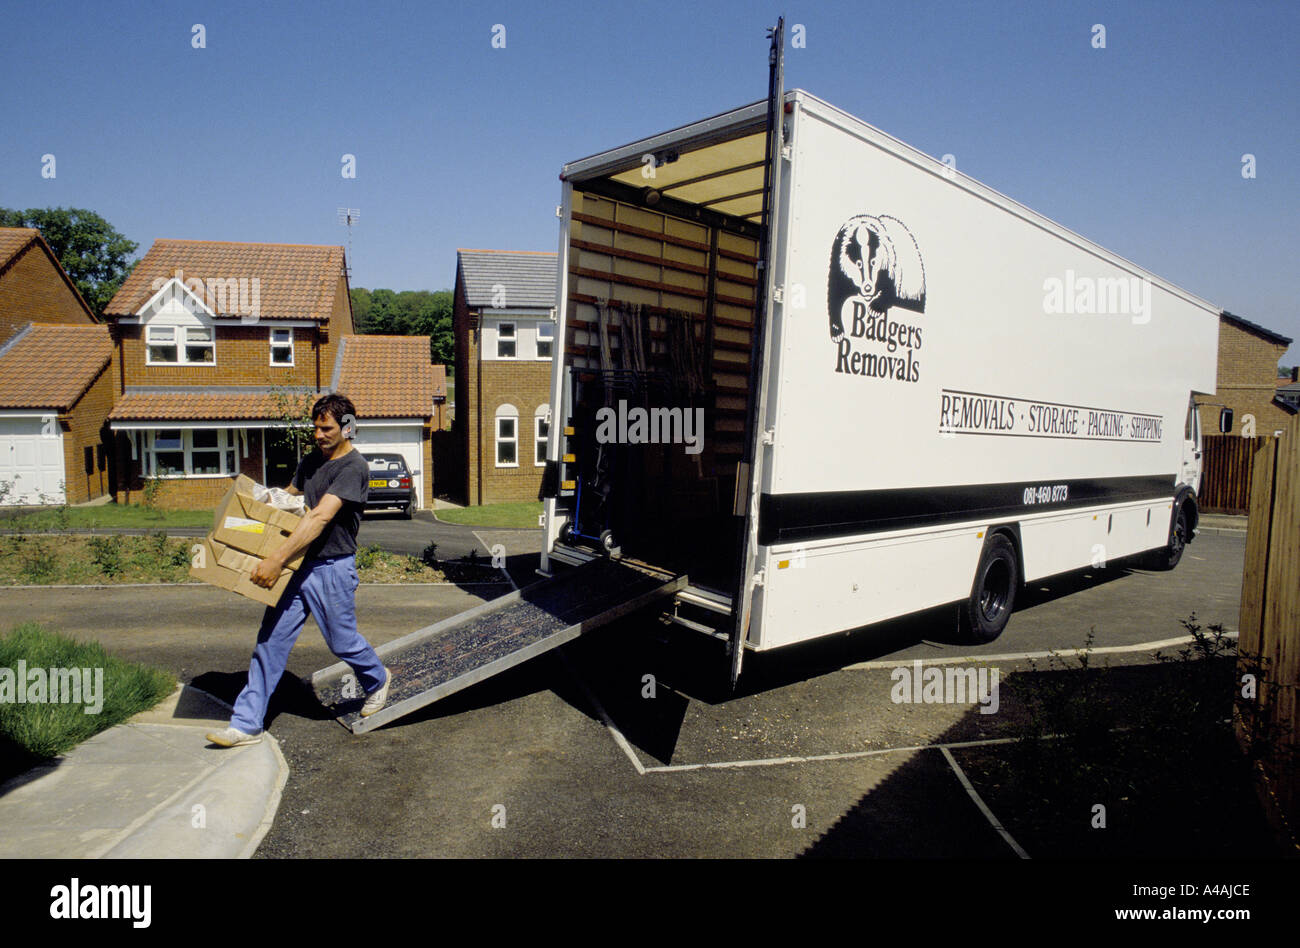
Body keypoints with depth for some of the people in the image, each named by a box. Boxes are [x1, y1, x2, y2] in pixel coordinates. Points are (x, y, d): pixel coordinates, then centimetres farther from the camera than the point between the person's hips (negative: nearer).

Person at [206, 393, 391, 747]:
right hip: (299, 563, 7)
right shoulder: (311, 461, 11)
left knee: (342, 642, 8)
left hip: (333, 567, -7)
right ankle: (247, 724, 11)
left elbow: (321, 517, -24)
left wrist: (276, 560, -28)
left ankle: (378, 680, 38)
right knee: (270, 640, 4)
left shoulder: (354, 467, -16)